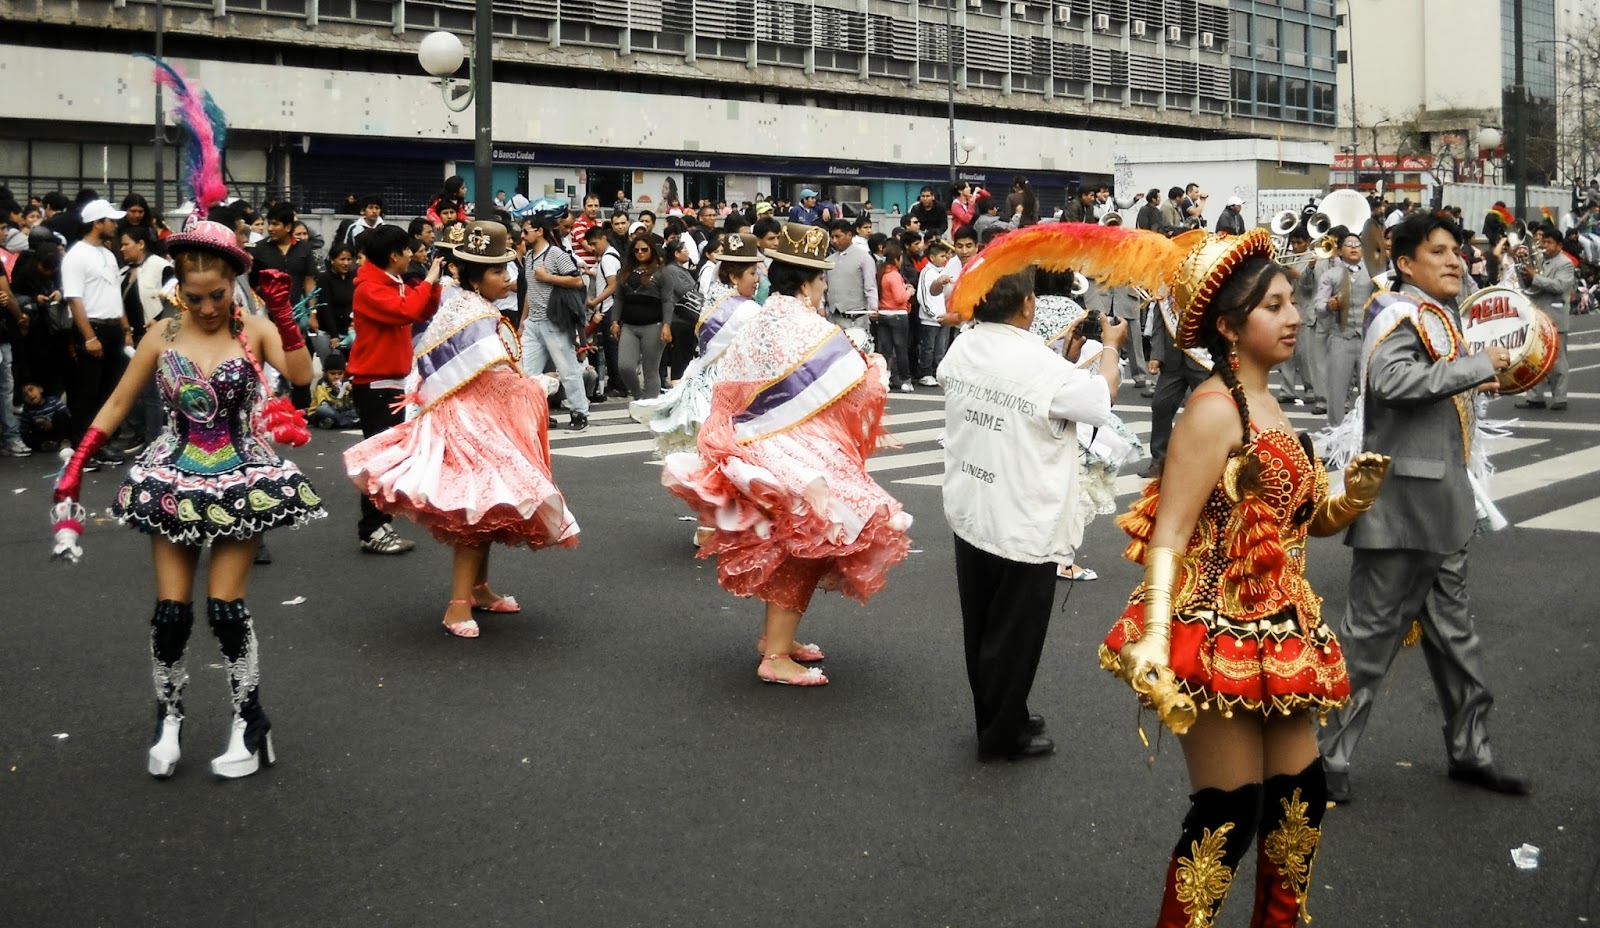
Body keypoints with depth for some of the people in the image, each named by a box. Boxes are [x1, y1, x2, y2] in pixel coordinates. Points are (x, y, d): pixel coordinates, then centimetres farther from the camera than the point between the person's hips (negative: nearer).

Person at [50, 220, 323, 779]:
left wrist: (283, 313, -29)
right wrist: (74, 468, 0)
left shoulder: (255, 331, -6)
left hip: (240, 481, -2)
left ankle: (251, 724, 11)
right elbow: (116, 406, 6)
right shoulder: (162, 339, -1)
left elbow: (301, 375, -24)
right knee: (171, 611, 1)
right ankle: (168, 719, 21)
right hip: (176, 482, 2)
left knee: (225, 608, -4)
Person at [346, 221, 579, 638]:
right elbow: (499, 379, -21)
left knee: (486, 508, 16)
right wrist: (539, 387, -8)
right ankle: (460, 604, -12)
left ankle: (478, 588, 27)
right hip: (475, 424, -10)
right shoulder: (478, 316, -17)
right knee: (480, 506, -11)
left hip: (476, 420, 10)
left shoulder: (461, 307, 13)